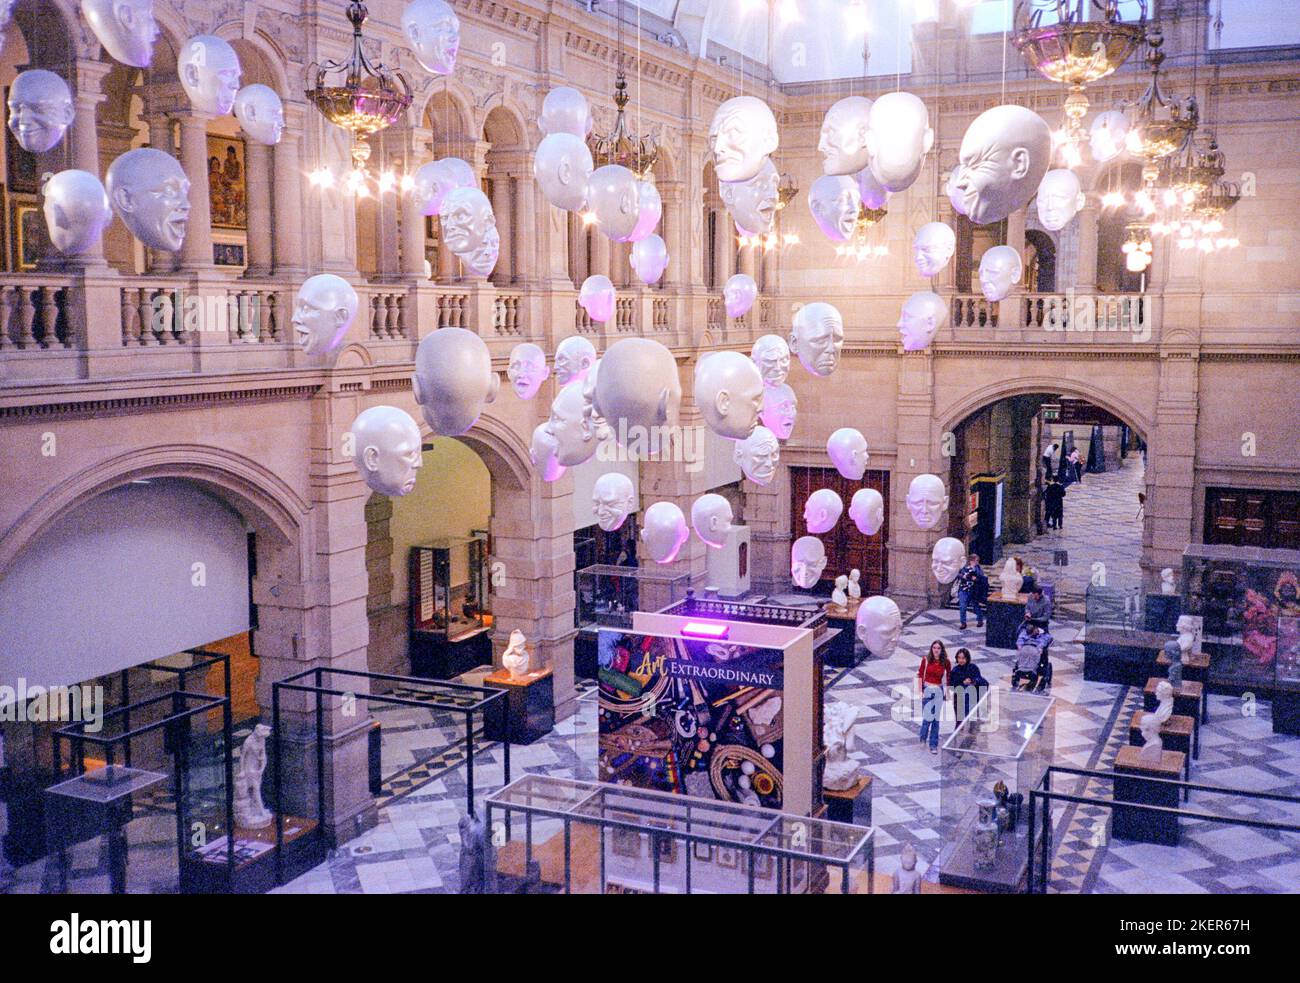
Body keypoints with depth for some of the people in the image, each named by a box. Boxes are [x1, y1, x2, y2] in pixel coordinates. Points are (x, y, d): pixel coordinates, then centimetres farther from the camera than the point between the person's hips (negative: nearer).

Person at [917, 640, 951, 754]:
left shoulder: (946, 662, -3)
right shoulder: (926, 660, -5)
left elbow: (949, 677, 7)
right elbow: (920, 675, -1)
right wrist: (920, 690, -5)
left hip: (939, 691, 1)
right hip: (927, 689, -1)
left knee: (936, 719, 2)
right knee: (927, 717, -6)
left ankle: (933, 745, 10)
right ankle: (923, 738, 21)